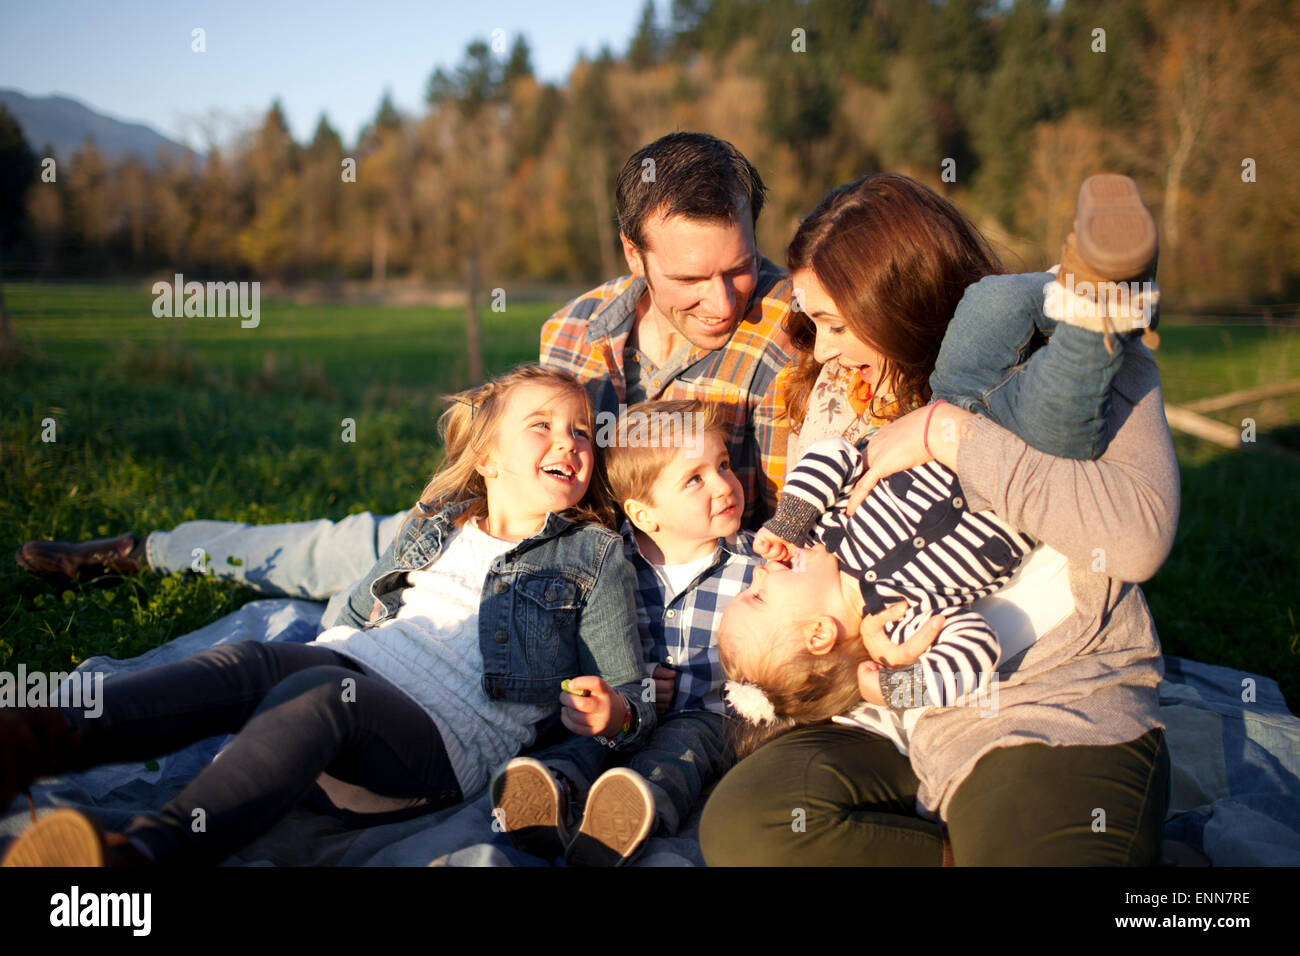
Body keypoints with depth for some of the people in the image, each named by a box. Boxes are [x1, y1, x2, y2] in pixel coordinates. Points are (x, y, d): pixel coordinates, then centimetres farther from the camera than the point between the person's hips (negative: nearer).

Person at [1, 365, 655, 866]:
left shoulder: (597, 557, 14)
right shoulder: (434, 524, 25)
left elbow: (634, 699, 11)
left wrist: (613, 714, -12)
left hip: (446, 741, -4)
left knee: (324, 695, -35)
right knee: (250, 663, -28)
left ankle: (144, 851, -58)